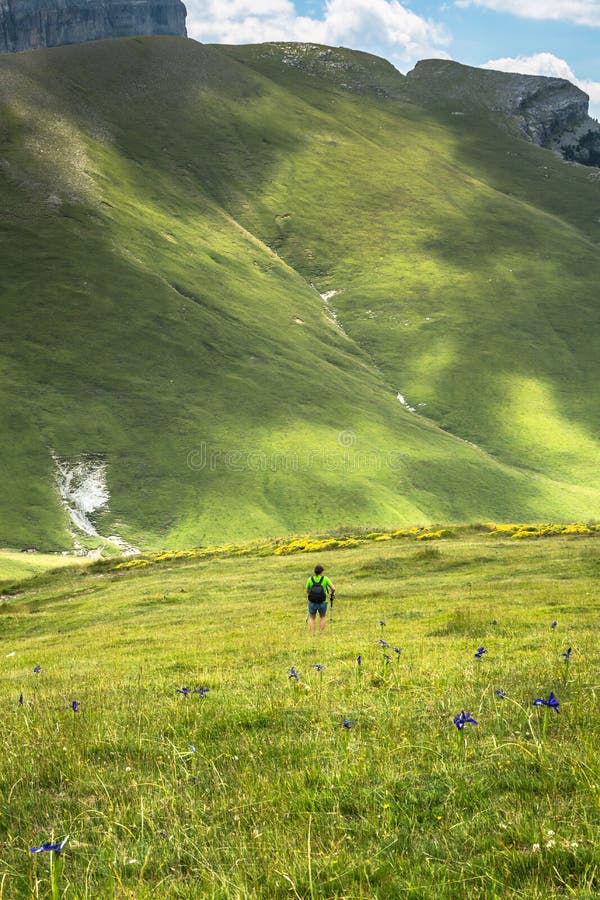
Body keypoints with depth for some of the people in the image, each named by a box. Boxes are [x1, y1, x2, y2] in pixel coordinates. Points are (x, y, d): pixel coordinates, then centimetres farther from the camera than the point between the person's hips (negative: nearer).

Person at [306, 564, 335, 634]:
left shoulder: (310, 579, -3)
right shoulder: (325, 579, -7)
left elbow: (307, 591, 8)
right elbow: (333, 589, -9)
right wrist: (332, 594, 14)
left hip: (312, 603, 1)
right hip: (322, 603, -1)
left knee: (312, 618, 23)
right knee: (322, 617, 26)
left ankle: (312, 634, 9)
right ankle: (321, 634, 21)